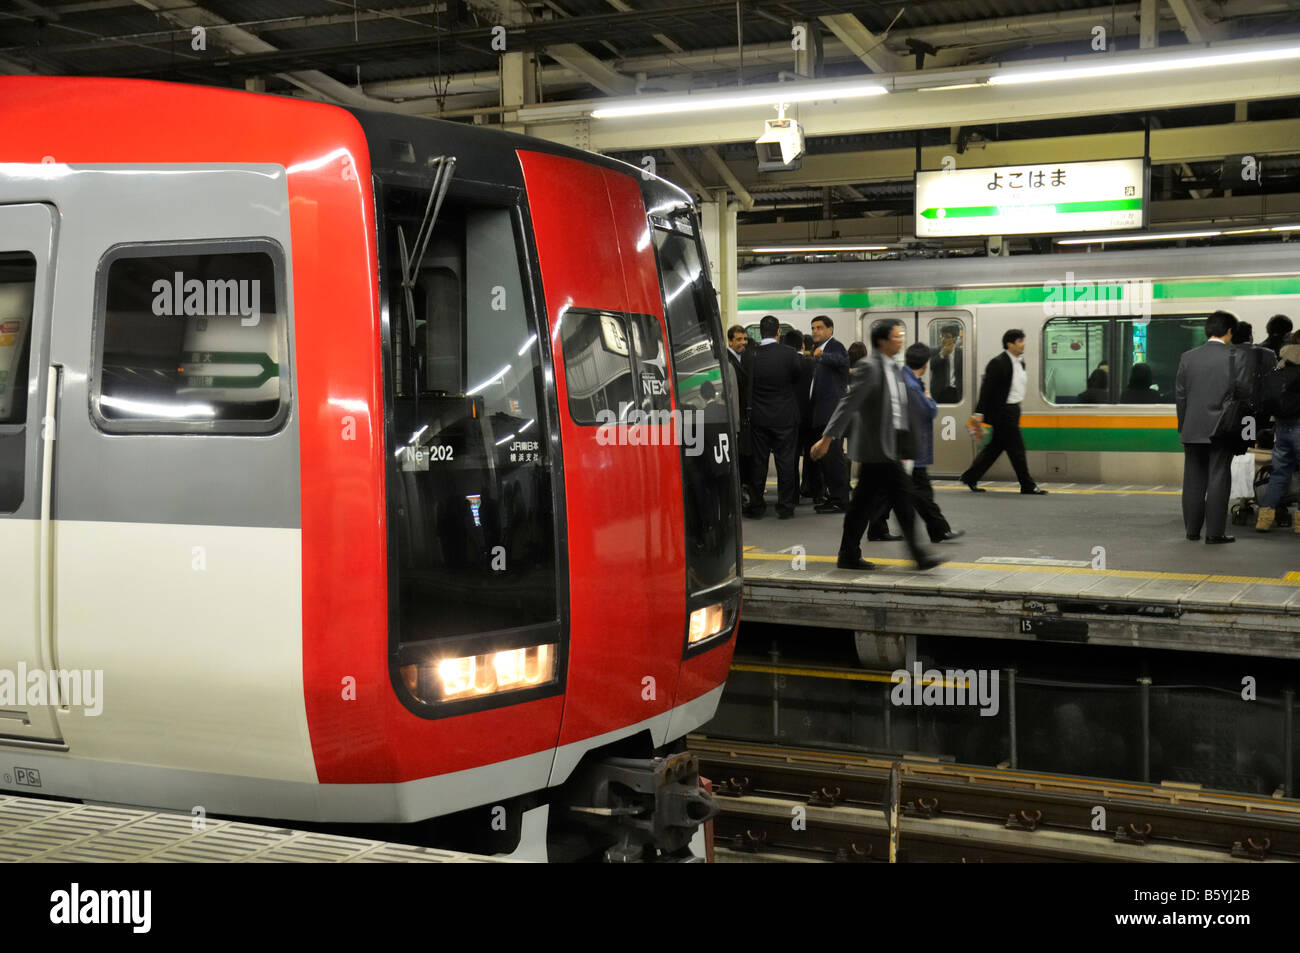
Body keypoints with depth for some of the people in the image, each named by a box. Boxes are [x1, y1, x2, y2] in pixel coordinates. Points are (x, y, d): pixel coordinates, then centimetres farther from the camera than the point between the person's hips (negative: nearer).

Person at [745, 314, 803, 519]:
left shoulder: (752, 356, -7)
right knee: (785, 460, 5)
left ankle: (756, 505, 12)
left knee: (758, 461, 8)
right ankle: (785, 506, 7)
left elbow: (748, 385, -1)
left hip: (758, 417, 1)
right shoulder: (789, 354, -10)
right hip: (785, 417, -1)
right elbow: (799, 376, 6)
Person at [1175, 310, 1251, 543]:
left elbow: (1179, 394, 5)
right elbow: (1244, 391, -9)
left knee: (1194, 480, 10)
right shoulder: (1234, 357, -8)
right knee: (1218, 479, 1)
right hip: (1221, 428, -3)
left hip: (1192, 428, 3)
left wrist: (1183, 425, 12)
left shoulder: (1187, 357, 2)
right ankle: (1214, 532, 1)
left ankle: (1192, 530, 15)